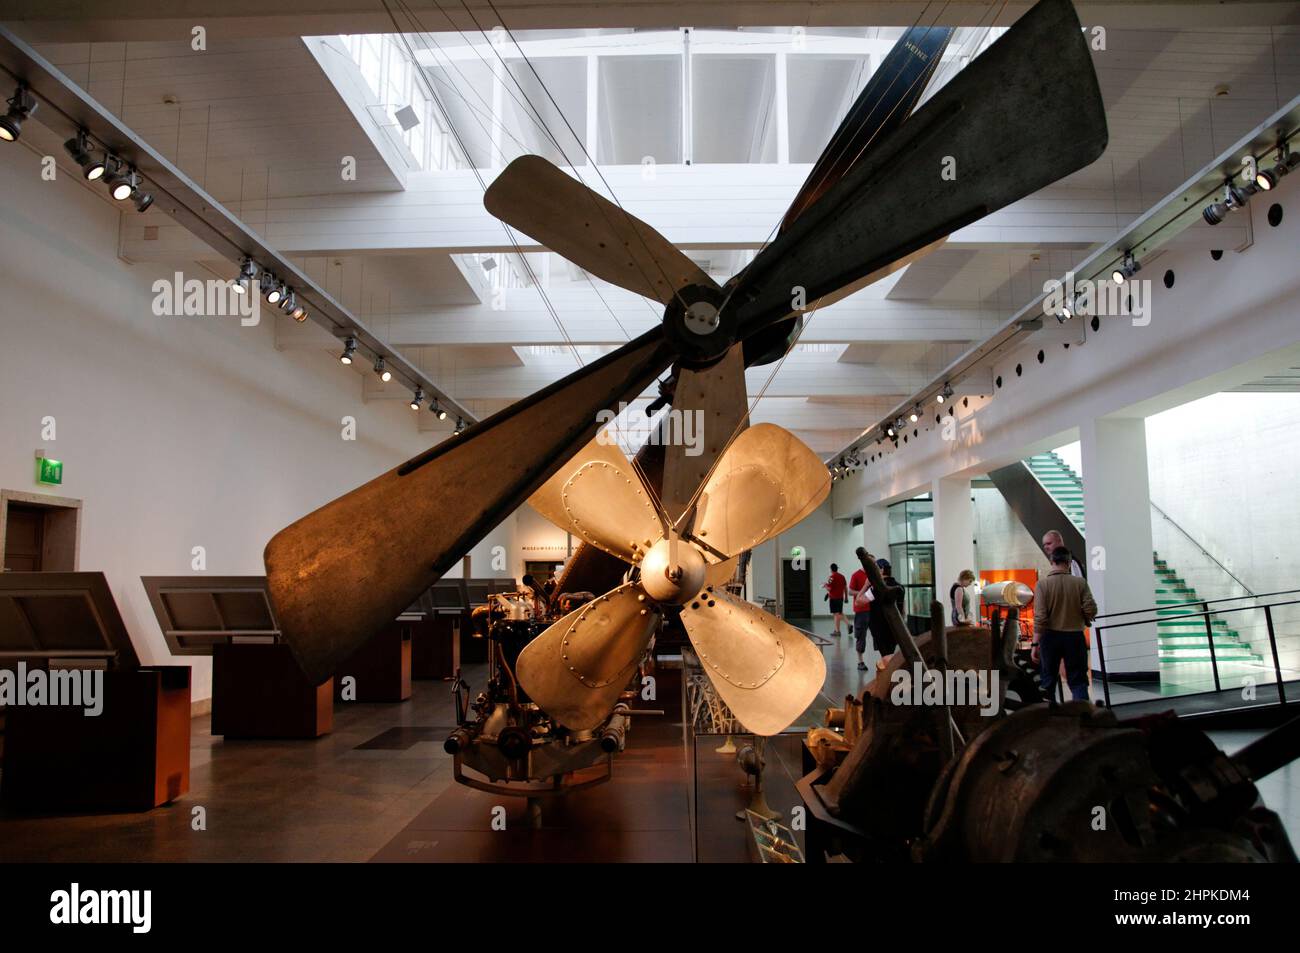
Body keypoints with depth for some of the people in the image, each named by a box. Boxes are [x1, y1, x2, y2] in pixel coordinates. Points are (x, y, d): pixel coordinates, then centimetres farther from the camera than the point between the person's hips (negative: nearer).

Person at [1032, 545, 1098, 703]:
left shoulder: (1042, 584, -9)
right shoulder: (1080, 582, -5)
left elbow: (1040, 617, -13)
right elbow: (1091, 609, -8)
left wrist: (1035, 644, -9)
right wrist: (1085, 621, 15)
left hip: (1050, 636, 0)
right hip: (1075, 636, 1)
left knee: (1048, 681, 11)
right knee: (1078, 681, 9)